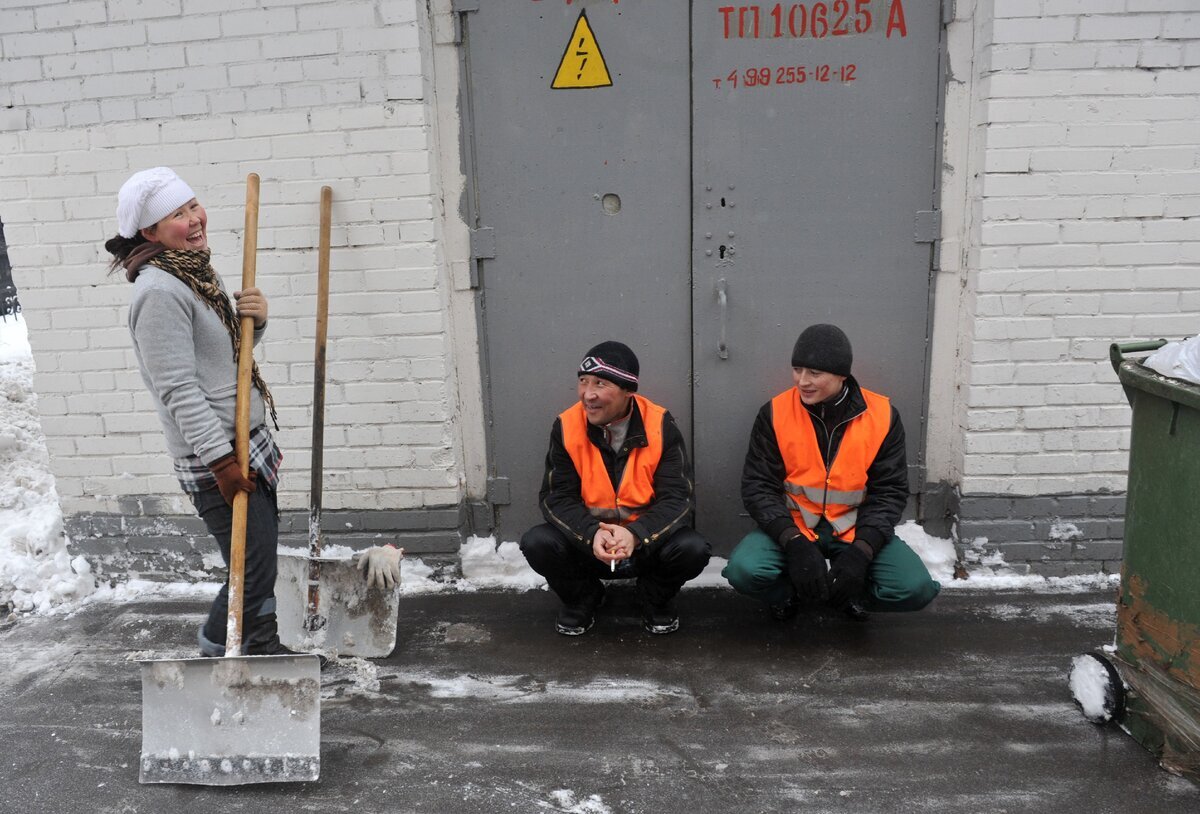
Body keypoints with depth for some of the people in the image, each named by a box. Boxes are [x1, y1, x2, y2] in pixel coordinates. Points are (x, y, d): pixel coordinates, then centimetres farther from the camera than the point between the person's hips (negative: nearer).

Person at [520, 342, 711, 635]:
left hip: (647, 541, -1)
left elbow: (678, 499, -16)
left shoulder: (660, 425, -14)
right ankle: (582, 599, 7)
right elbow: (556, 498, -10)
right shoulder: (566, 426, -12)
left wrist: (636, 534, -35)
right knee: (536, 543, -25)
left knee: (692, 549, -29)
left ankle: (656, 600, 6)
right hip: (587, 542, 1)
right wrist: (591, 533, -31)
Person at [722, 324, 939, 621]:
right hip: (791, 526, 0)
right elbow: (758, 486, -10)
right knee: (743, 570, -29)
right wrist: (795, 543, -24)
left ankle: (849, 591, 9)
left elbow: (889, 491, -5)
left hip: (855, 528, 1)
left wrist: (861, 551, -20)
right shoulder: (775, 413, -10)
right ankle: (792, 591, 6)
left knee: (916, 588, -23)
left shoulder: (882, 415, -8)